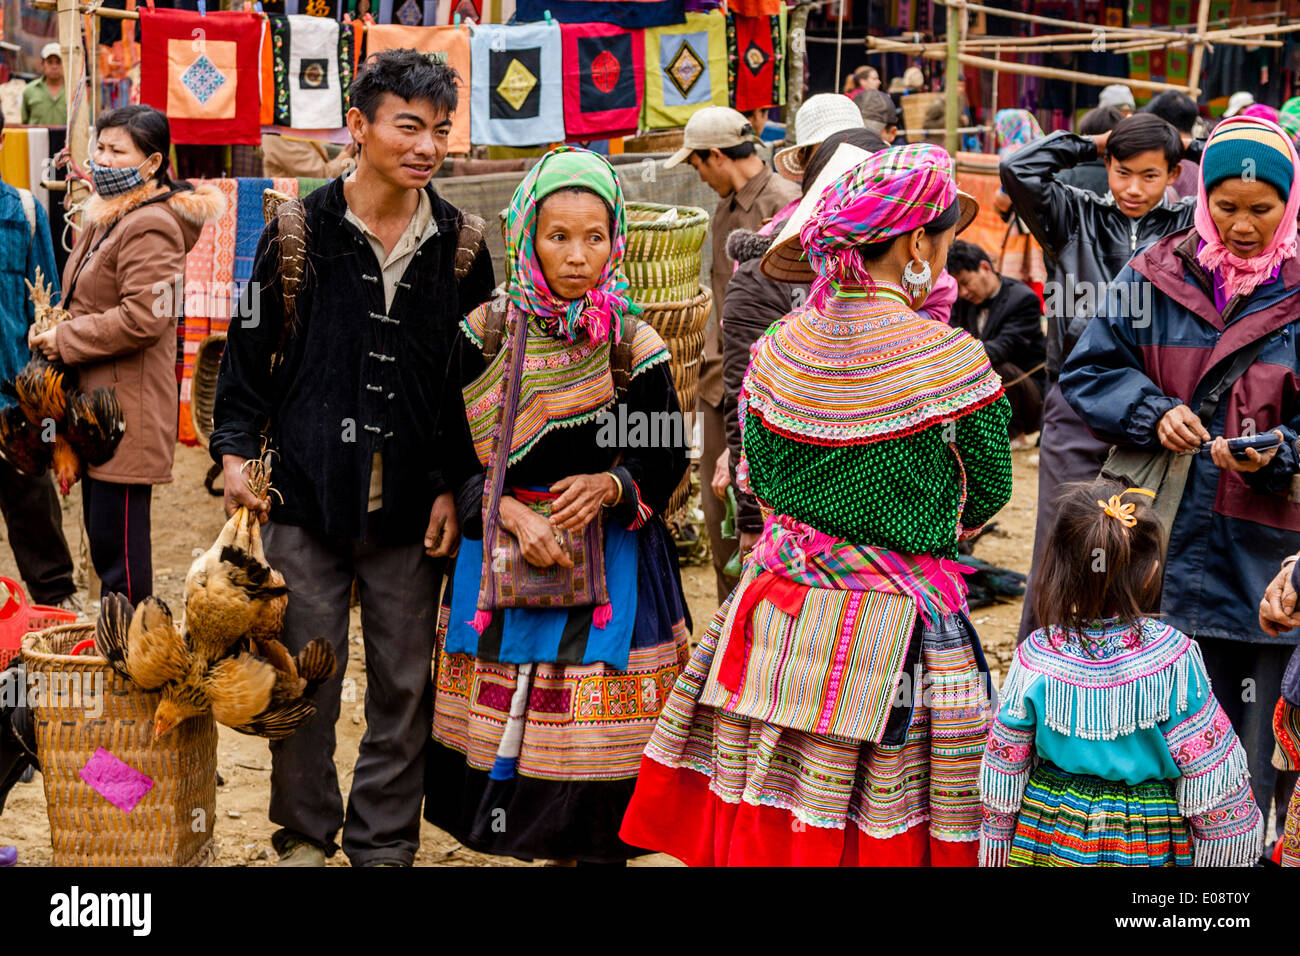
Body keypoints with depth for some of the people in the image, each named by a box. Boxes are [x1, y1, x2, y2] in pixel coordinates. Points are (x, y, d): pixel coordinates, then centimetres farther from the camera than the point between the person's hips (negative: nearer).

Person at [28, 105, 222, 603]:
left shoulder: (149, 227, -15)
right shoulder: (107, 218, 18)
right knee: (103, 540, 15)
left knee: (116, 546, -6)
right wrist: (55, 332, 9)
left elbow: (142, 319, -24)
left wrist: (64, 340, -13)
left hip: (127, 409, -10)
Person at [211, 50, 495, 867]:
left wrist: (456, 488, 2)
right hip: (307, 496, -1)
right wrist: (237, 450, -4)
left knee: (404, 685, 7)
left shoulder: (461, 246, 4)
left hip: (414, 511, 1)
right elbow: (250, 348, 6)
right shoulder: (299, 233, -1)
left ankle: (385, 844, 22)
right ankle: (304, 835, 24)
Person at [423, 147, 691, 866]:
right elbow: (453, 457, 1)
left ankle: (597, 845, 18)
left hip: (611, 563, -1)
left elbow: (668, 458, 4)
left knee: (597, 737, -1)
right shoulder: (485, 336, -1)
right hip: (501, 559, 1)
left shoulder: (635, 347, -2)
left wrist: (611, 486, -15)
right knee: (505, 731, 4)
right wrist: (511, 514, -14)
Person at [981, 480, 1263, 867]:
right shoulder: (1173, 659, -20)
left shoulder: (1037, 657, -15)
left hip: (1048, 836, 1)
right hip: (1151, 847, -1)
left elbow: (1003, 769, -6)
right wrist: (1226, 850, 2)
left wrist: (996, 852, 8)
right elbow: (1208, 765, -13)